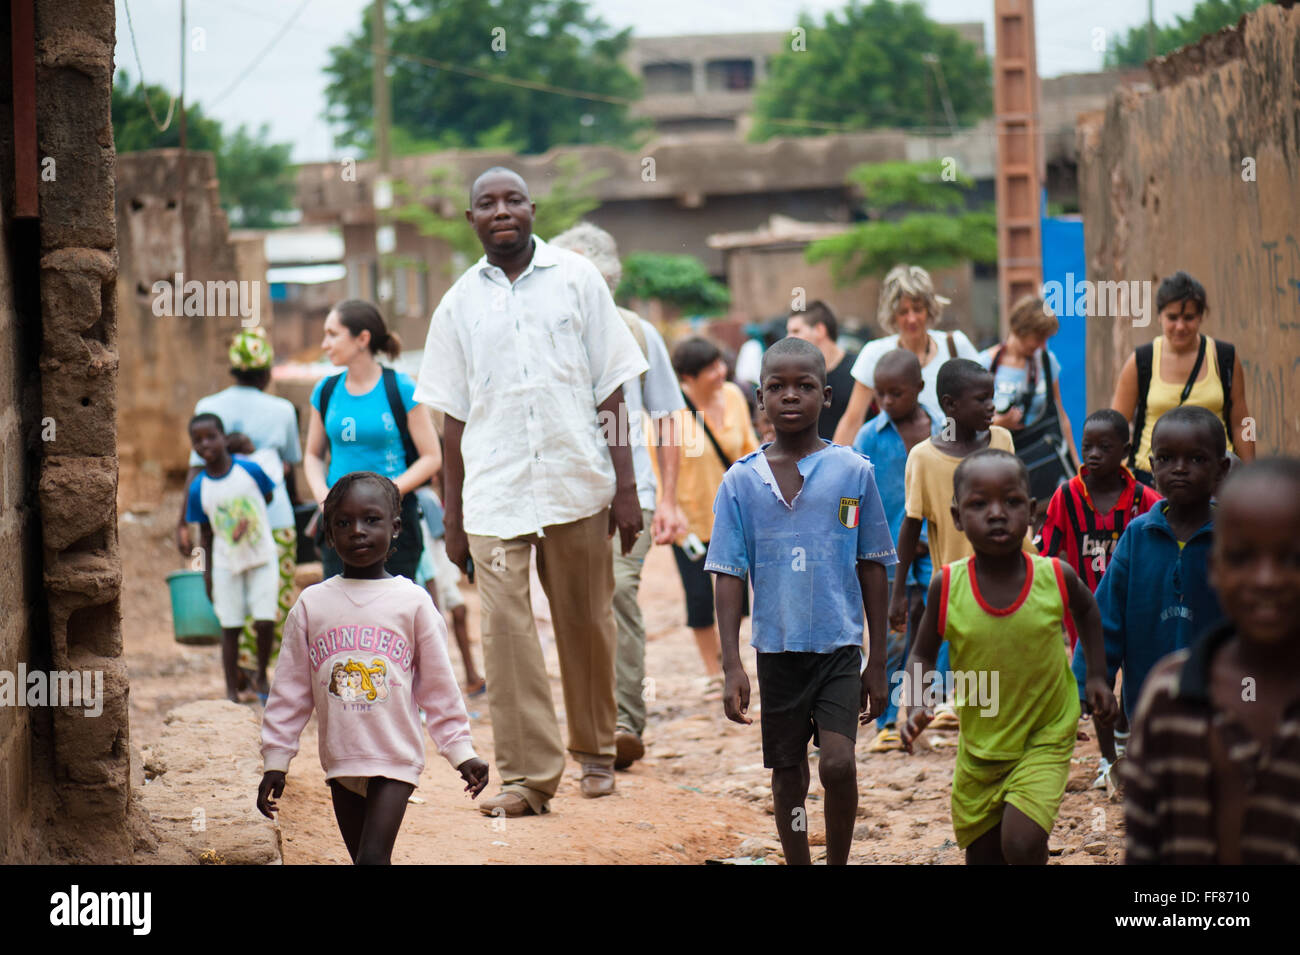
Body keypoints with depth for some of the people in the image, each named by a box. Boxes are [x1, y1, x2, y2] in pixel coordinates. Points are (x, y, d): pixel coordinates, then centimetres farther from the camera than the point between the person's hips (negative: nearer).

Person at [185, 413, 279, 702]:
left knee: (265, 621, -9)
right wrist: (208, 574, 5)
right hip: (226, 564, 1)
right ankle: (232, 692, 13)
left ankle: (261, 676, 16)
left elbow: (268, 497, 9)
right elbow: (206, 533, 3)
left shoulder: (250, 470, -10)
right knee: (230, 627, 3)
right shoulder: (198, 488, -7)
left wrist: (247, 521, 4)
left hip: (262, 558, -1)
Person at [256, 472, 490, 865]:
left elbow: (439, 685, 4)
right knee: (365, 861, 8)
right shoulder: (312, 604, 4)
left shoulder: (413, 601, -1)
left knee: (373, 858, -14)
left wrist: (461, 751, 1)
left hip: (396, 761, -3)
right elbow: (290, 689, 9)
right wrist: (275, 759, 7)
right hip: (339, 759, 3)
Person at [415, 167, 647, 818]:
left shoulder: (576, 280, 6)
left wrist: (625, 486, -1)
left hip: (578, 484, 0)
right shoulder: (459, 304, 9)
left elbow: (610, 392, 5)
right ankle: (527, 775, -7)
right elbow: (453, 416, 11)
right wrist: (452, 516, 8)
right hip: (494, 492, 1)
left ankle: (595, 753, 24)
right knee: (504, 628, -9)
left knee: (586, 624, 7)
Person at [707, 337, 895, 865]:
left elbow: (872, 569, 4)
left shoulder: (853, 472, -1)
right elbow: (730, 575, 0)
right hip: (778, 648, 1)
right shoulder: (741, 481, 0)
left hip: (840, 645, -1)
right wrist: (732, 666, -7)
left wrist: (878, 663, 5)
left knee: (838, 763, -15)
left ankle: (838, 862, 3)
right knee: (788, 773, 9)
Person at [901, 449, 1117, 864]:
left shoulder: (1056, 577, -13)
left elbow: (1087, 612, 11)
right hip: (979, 746, 2)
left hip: (1045, 740, -2)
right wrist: (917, 706, -16)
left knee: (1021, 842, -21)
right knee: (982, 854, 13)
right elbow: (923, 654, 1)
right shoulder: (947, 586, -14)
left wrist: (1097, 676, 7)